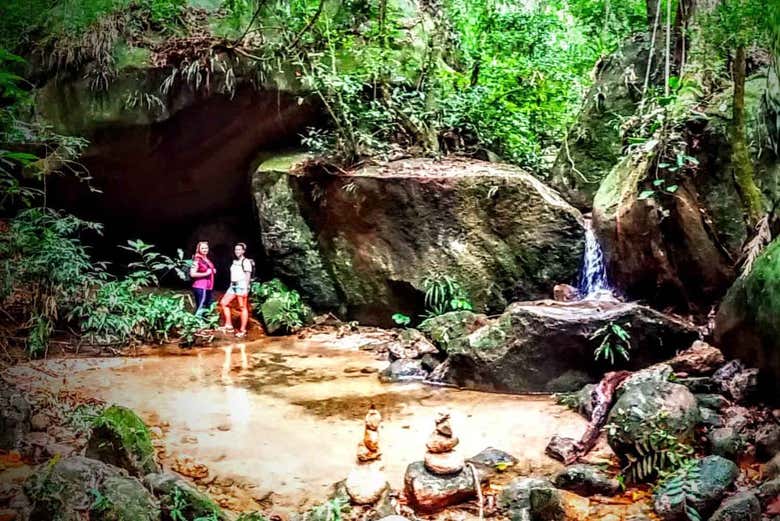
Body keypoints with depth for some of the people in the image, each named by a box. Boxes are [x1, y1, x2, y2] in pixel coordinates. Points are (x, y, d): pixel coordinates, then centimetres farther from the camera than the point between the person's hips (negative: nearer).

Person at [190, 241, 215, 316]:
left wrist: (212, 271, 11)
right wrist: (206, 273, -18)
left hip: (208, 287, 9)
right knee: (200, 308, -12)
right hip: (200, 288, -9)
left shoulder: (207, 259, 14)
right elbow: (192, 274, -19)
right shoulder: (197, 260, -11)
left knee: (207, 307, 14)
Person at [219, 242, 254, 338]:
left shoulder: (246, 262, -9)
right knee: (224, 303, 6)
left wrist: (245, 289, -18)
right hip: (233, 286, 9)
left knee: (242, 308, -4)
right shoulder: (235, 262, 17)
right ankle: (228, 325, 12)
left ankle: (243, 330, 0)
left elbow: (248, 276, -13)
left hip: (242, 286, -9)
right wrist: (231, 285, 18)